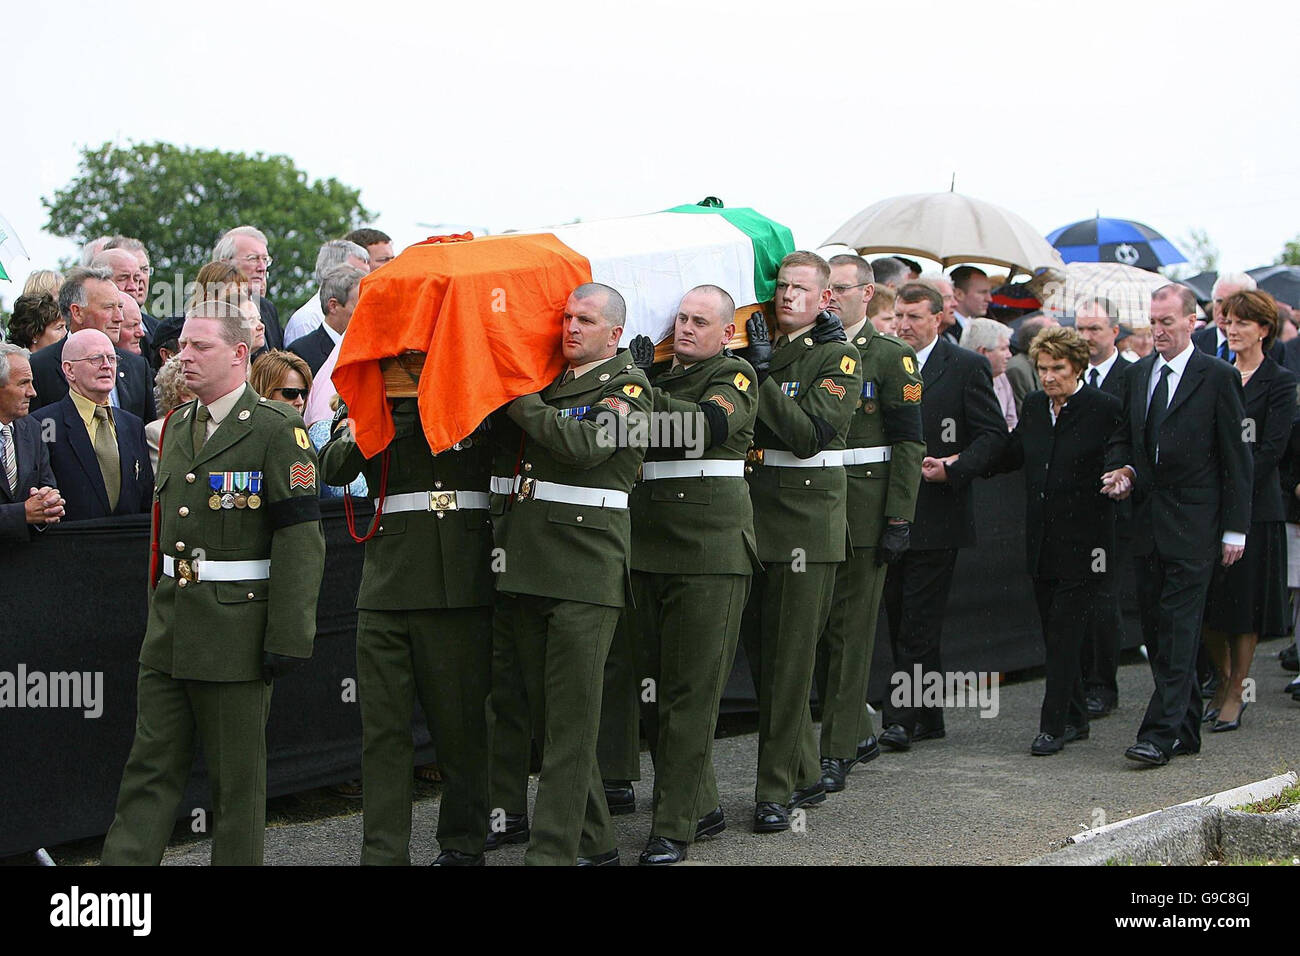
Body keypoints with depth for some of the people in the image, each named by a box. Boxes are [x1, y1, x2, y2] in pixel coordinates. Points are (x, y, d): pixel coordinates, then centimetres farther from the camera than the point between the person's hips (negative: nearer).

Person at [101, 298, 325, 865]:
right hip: (169, 635, 7)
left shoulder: (277, 429, -8)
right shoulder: (178, 426, 15)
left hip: (236, 632, -7)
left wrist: (288, 637, -17)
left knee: (237, 777, 4)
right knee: (150, 768, 5)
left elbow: (300, 540, -13)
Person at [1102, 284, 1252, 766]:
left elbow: (1236, 458, -4)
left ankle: (1160, 734, -14)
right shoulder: (1136, 375, 13)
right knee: (1157, 629, 8)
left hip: (1193, 522, -6)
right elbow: (1122, 437, 22)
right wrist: (1123, 469, -2)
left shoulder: (1219, 377, -3)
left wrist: (1234, 529, -7)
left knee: (1179, 628, -10)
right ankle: (1185, 729, 19)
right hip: (1147, 520, 6)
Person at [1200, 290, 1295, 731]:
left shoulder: (1279, 381, -2)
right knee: (1208, 595, 6)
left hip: (1254, 504, -4)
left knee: (1245, 596, 0)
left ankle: (1235, 693, 9)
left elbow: (1271, 447, -10)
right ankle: (1224, 681, 21)